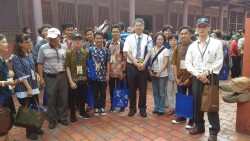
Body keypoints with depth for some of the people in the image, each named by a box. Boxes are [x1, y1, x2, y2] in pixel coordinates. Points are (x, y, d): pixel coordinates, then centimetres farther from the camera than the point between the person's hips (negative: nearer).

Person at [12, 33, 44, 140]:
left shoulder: (30, 55, 8)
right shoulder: (16, 58, -14)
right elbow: (20, 75, -18)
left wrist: (36, 74, 0)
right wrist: (28, 88, -20)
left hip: (34, 87, 7)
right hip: (24, 90, -6)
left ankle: (35, 128, 32)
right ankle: (29, 132, 23)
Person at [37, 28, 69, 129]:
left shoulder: (64, 48, 4)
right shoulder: (43, 48, -3)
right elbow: (40, 64, -2)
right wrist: (41, 78, -6)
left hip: (62, 76, 2)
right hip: (50, 77, -2)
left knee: (63, 98, 10)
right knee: (51, 99, 7)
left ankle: (62, 117, 27)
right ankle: (52, 120, 23)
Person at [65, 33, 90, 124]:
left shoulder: (85, 52, 3)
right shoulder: (69, 53, -9)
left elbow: (87, 65, 9)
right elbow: (67, 67, -11)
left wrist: (87, 76, 1)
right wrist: (71, 81, -15)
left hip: (83, 79, 4)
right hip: (73, 80, -3)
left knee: (83, 97, 15)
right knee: (72, 98, 7)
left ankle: (82, 112, 36)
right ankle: (72, 115, 25)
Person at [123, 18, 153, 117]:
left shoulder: (148, 38, 2)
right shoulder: (129, 38, 1)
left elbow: (149, 52, -2)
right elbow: (127, 52, -6)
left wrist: (143, 63, -16)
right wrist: (136, 64, -13)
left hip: (143, 66, 0)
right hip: (131, 65, 0)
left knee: (143, 88, 7)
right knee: (132, 88, 8)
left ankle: (142, 108, 22)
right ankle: (132, 108, 22)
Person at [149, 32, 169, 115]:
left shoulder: (165, 50, -5)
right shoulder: (152, 50, 6)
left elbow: (166, 63, -9)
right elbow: (150, 61, 9)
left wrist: (159, 72, -15)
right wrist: (150, 70, -3)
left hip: (162, 74, -4)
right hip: (153, 73, 4)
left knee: (161, 92, 2)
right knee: (155, 92, 11)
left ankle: (161, 109, 13)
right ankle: (156, 107, 22)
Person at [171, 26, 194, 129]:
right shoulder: (178, 48, 8)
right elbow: (174, 63, 8)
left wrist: (190, 78, -13)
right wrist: (176, 77, 0)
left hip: (191, 78, -5)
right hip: (180, 78, 5)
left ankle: (191, 120, 20)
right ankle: (182, 116, 31)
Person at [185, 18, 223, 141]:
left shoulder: (217, 43, -1)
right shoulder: (192, 46, 8)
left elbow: (219, 62, -6)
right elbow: (188, 63, 3)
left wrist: (206, 73, -14)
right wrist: (198, 74, -10)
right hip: (196, 77, 3)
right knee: (197, 103, 11)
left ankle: (214, 131, 14)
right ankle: (199, 126, 29)